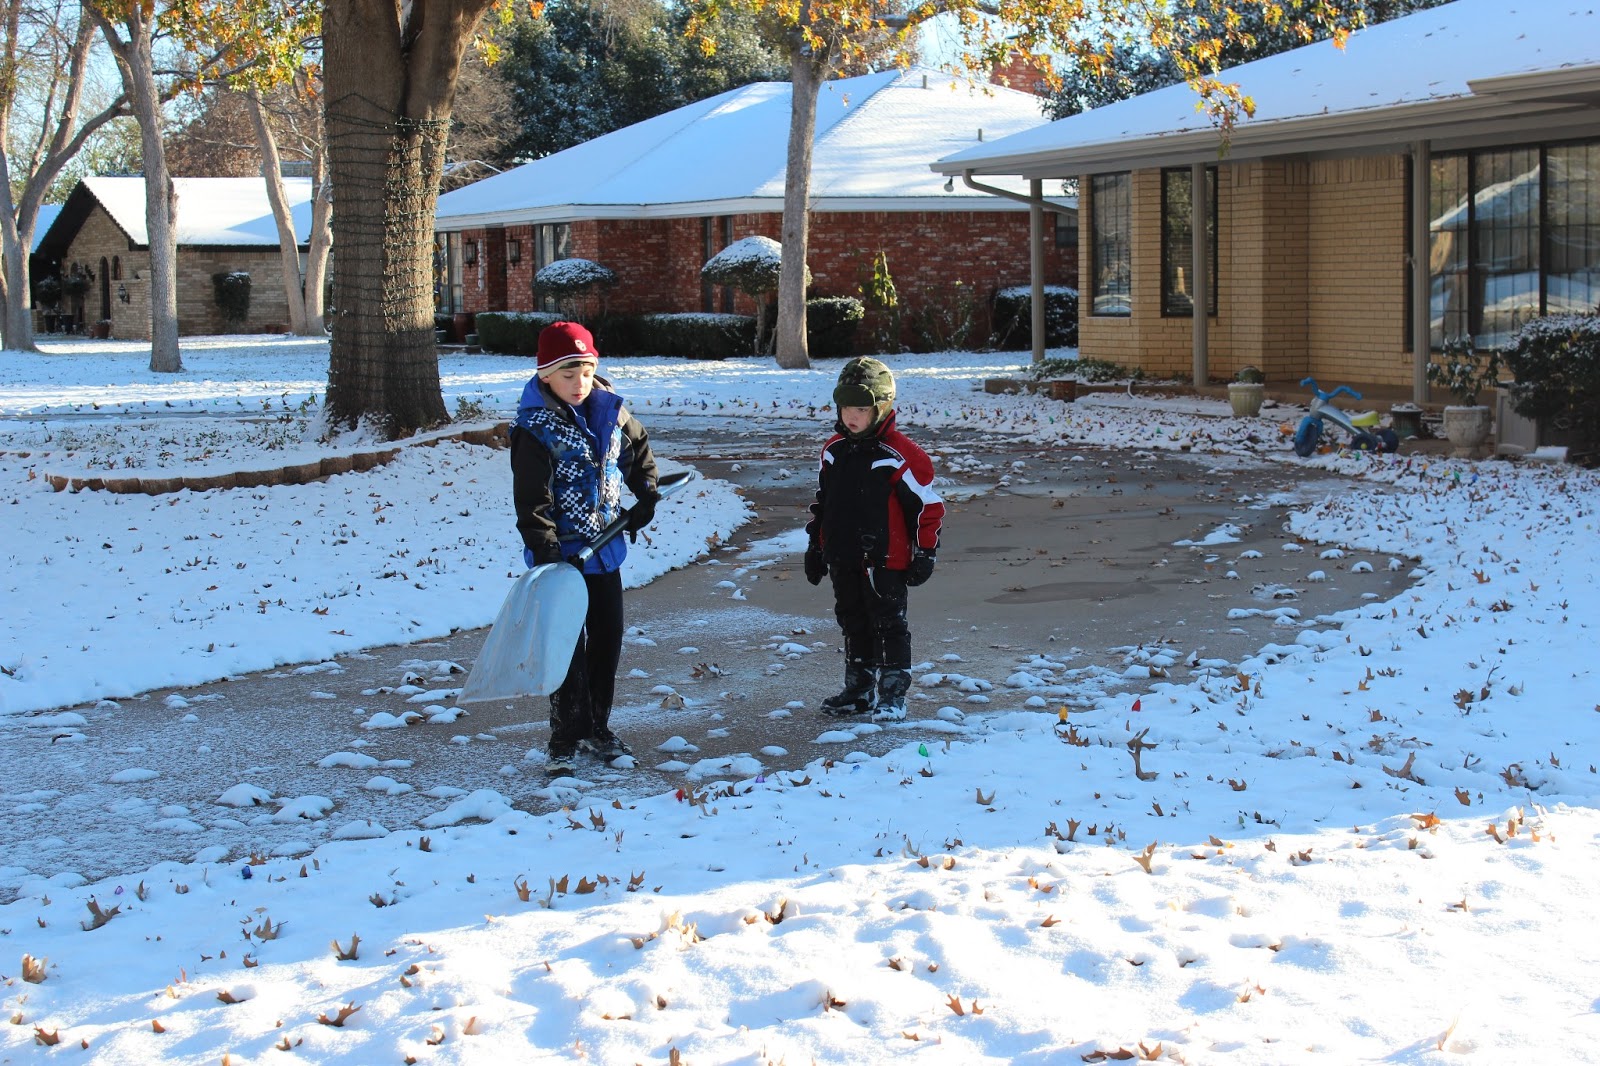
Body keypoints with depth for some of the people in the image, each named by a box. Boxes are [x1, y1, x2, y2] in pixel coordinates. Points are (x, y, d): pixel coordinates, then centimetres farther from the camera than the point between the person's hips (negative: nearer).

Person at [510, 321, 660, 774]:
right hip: (563, 553, -6)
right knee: (569, 648, -3)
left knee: (607, 640, 14)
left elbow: (639, 449, 20)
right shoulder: (535, 427, -16)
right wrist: (545, 551, -26)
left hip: (604, 550, 6)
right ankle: (565, 741, 7)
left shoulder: (610, 409, 0)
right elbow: (531, 499, -19)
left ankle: (597, 728, 28)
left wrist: (646, 498, 11)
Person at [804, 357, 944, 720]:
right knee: (854, 624, 16)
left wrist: (924, 553, -8)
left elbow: (927, 505, -7)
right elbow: (822, 503, 18)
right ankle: (858, 691, 27)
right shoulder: (833, 451, 7)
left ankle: (893, 696, 7)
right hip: (842, 559, 7)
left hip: (884, 561, -7)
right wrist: (815, 547, 18)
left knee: (889, 627, 0)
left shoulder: (900, 455, -12)